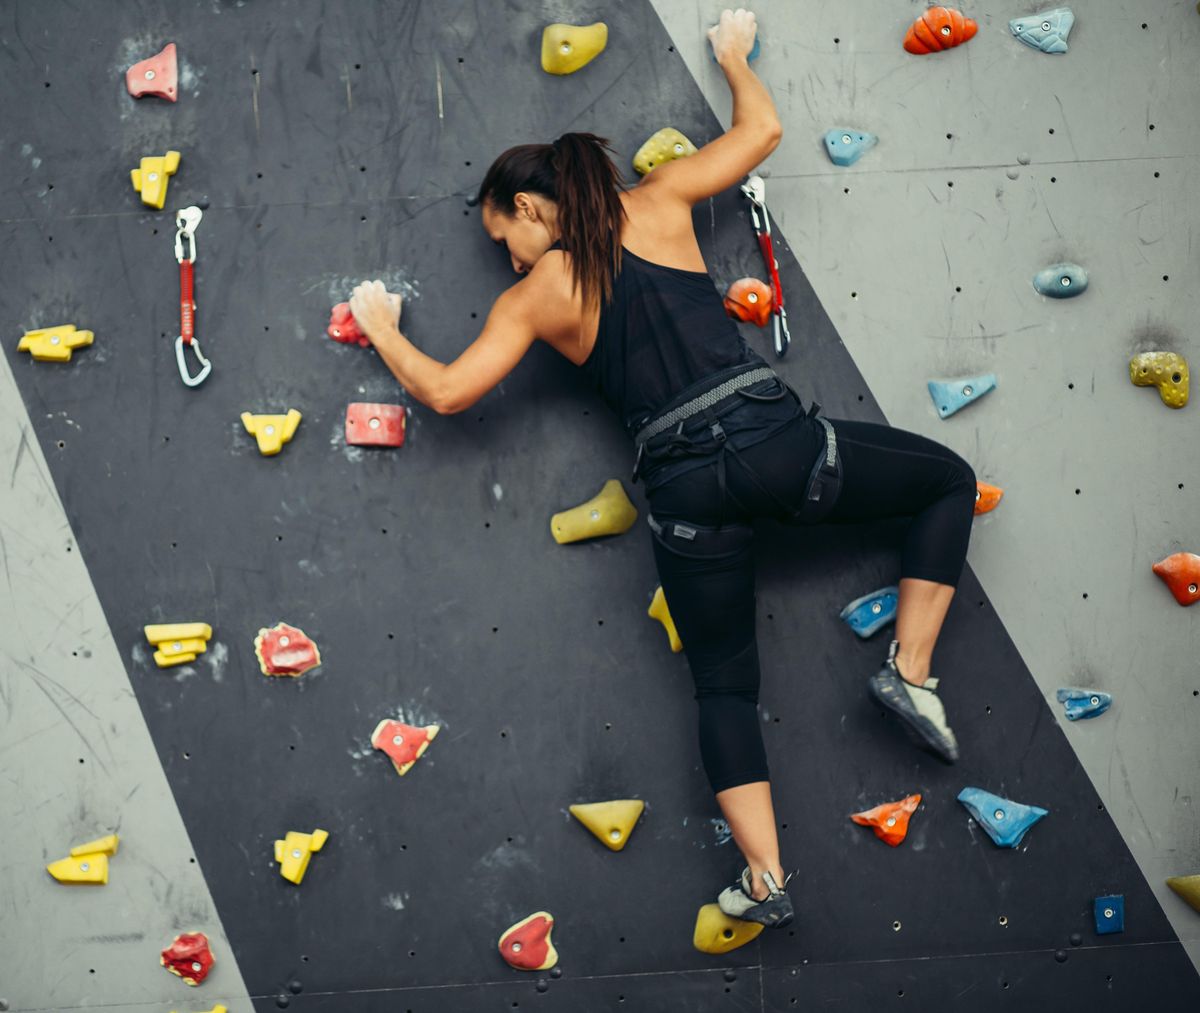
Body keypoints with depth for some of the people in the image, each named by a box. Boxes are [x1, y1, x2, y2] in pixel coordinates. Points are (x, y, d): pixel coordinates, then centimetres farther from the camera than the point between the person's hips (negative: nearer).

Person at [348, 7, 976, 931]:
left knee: (725, 684, 17)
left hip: (686, 490, 0)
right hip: (774, 438, 0)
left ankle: (767, 879, 9)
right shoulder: (656, 206, 11)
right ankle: (911, 673, 9)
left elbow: (444, 390, 8)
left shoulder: (532, 298, 7)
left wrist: (380, 328, 25)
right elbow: (762, 131, 20)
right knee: (951, 480, 23)